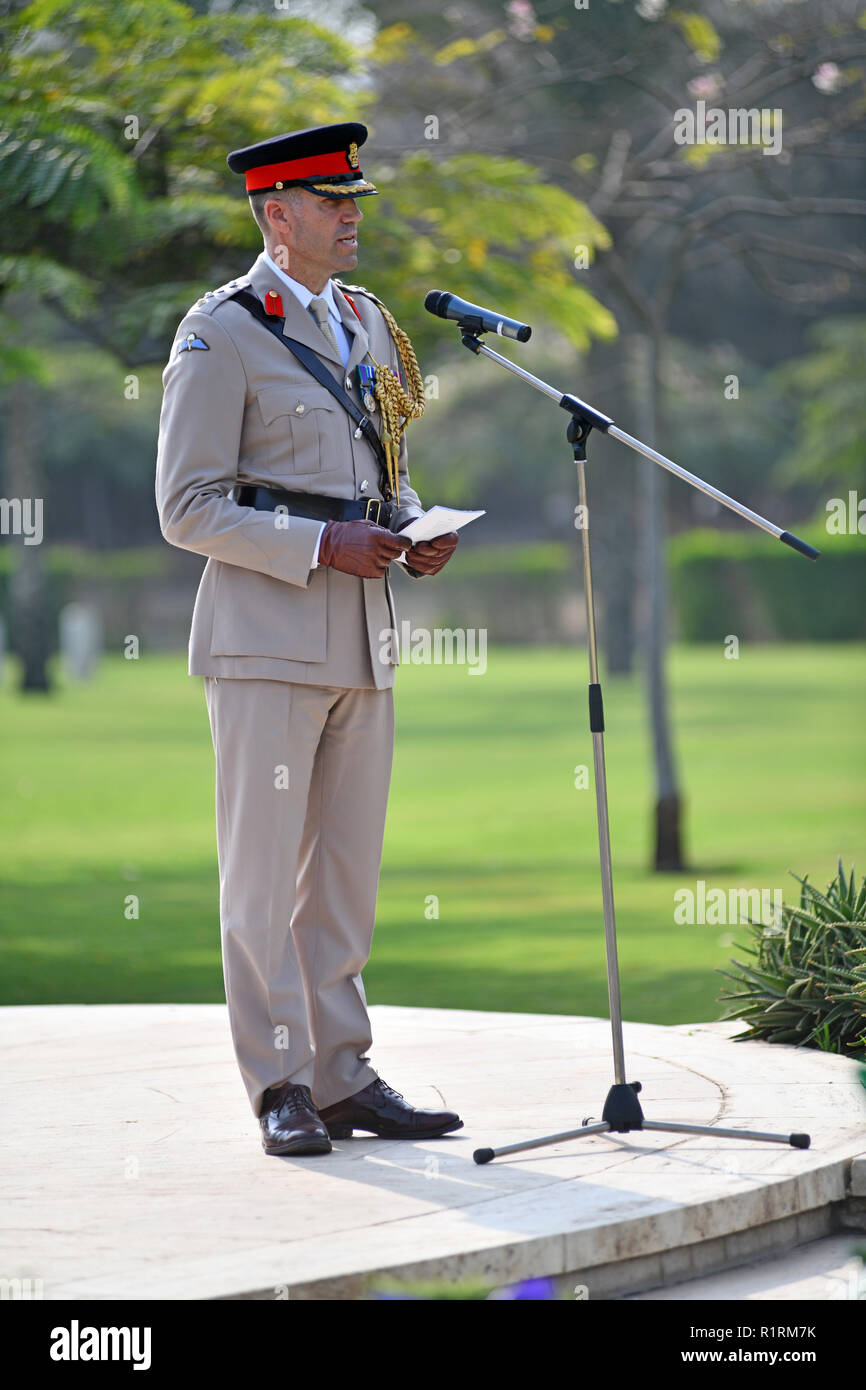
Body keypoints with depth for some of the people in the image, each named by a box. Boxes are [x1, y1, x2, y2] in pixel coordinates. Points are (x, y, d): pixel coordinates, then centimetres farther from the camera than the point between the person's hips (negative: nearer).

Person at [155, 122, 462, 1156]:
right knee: (263, 868, -3)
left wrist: (417, 533, 4)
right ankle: (282, 1089, 1)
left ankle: (344, 1078, 14)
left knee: (348, 867, 9)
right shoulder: (221, 335, -6)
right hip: (266, 636, -7)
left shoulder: (368, 324, 16)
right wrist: (321, 547, -18)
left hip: (361, 641, 7)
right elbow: (187, 508, -10)